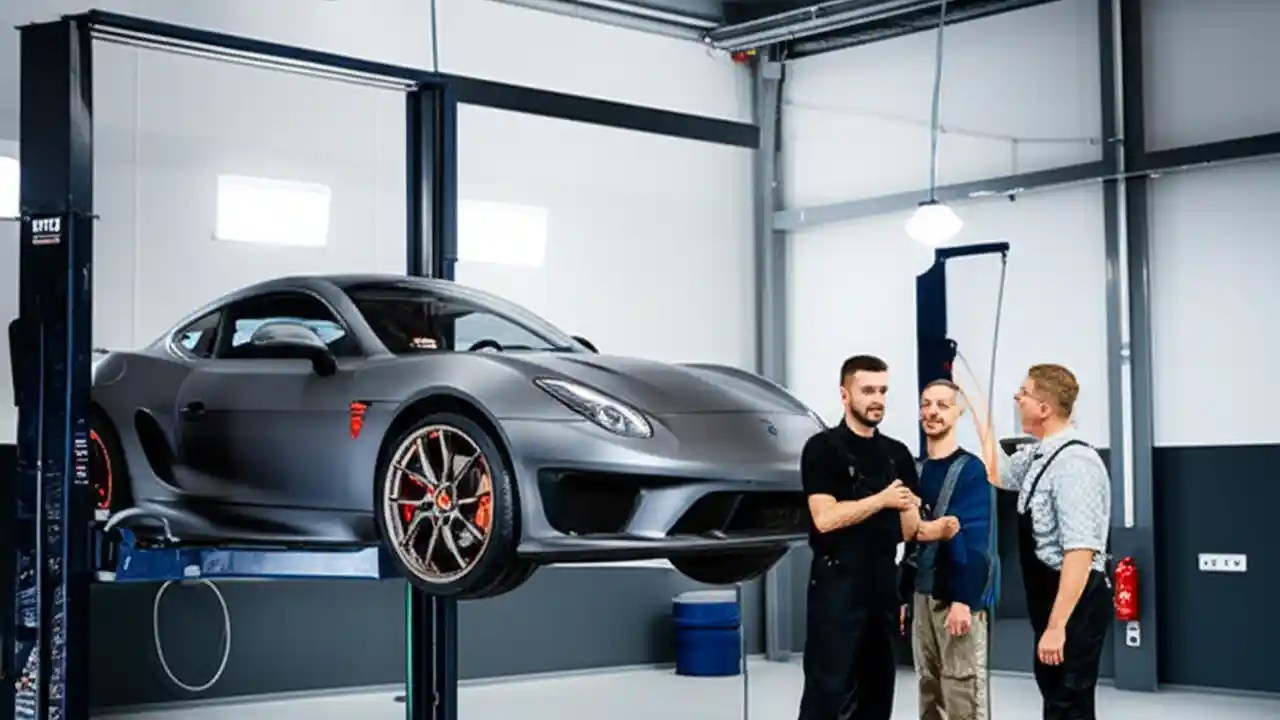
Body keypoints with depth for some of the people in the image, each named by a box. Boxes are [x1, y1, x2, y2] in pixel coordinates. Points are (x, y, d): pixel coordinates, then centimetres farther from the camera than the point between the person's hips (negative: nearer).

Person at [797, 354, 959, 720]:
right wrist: (882, 500, -15)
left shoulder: (897, 453, 13)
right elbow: (825, 517, -16)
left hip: (884, 586, 7)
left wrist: (936, 529, -9)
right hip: (837, 585, -6)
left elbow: (908, 527, 11)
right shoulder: (823, 448, -5)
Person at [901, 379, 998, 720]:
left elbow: (975, 543, -15)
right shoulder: (918, 470, 12)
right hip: (922, 595, 7)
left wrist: (964, 599, -21)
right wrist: (903, 595, 13)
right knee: (929, 690, 12)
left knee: (963, 691, -6)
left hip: (958, 596, -7)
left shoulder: (971, 470, -9)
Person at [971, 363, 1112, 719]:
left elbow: (1080, 552, -28)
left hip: (1073, 604, -10)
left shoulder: (1074, 463, -21)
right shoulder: (1037, 455, 7)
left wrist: (1057, 625, -29)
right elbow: (998, 474, 30)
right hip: (1051, 602, 10)